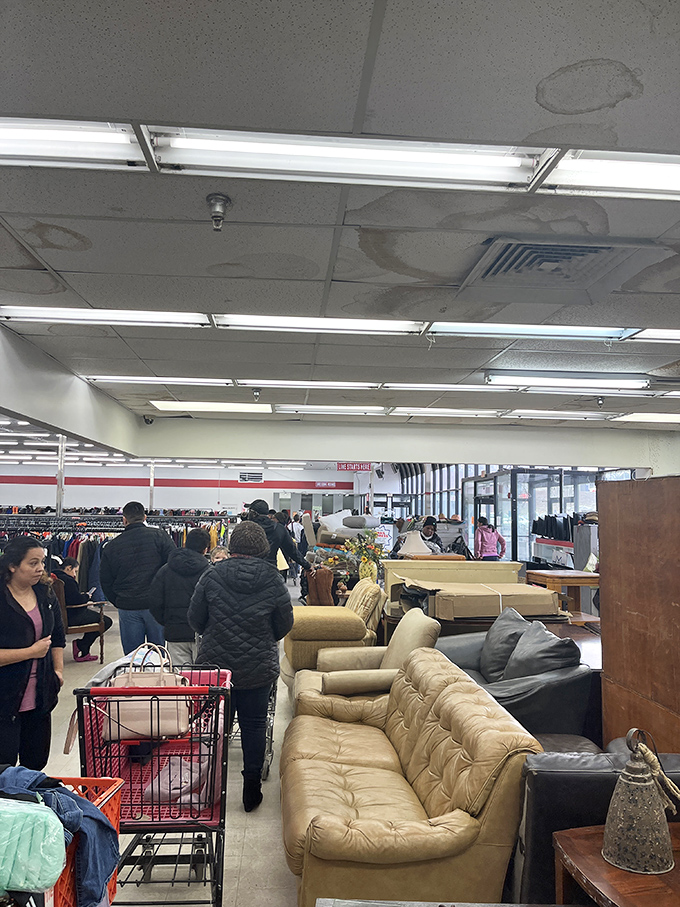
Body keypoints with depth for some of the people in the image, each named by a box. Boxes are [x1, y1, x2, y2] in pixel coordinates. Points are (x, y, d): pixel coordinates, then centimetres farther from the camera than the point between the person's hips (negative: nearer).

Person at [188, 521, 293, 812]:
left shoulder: (212, 576, -10)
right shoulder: (273, 580, -9)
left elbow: (195, 619, -2)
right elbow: (285, 624, 0)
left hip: (215, 664, 1)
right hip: (259, 668, 0)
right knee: (254, 725, 12)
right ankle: (252, 791, 20)